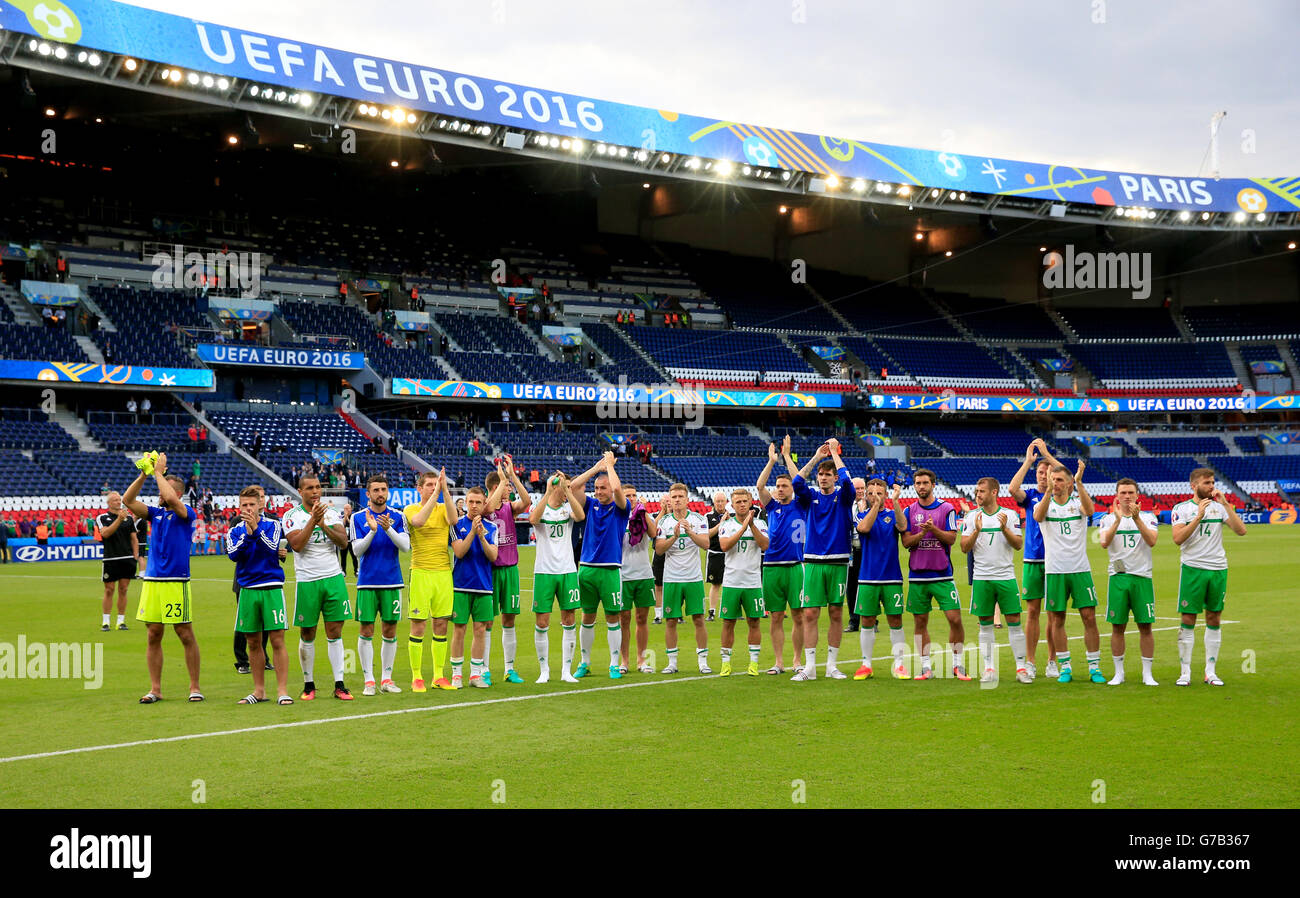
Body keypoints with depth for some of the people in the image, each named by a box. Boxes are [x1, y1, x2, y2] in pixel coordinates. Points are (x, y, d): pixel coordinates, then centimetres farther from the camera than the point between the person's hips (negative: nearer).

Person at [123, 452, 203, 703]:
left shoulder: (185, 513, -3)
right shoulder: (155, 513, 13)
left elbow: (170, 499, -23)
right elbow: (128, 501, 4)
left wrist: (159, 472, -12)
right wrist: (143, 475, -5)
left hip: (175, 581, -6)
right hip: (152, 580, 6)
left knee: (185, 634, -1)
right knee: (154, 635, 6)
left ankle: (195, 687, 6)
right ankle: (155, 689, 12)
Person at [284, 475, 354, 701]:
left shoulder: (332, 513, 10)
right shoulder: (292, 516, -1)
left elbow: (343, 542, -3)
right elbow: (297, 545, -16)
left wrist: (324, 525, -16)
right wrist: (313, 520, -21)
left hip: (333, 578, 2)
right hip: (307, 580, -2)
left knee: (335, 632, 1)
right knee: (307, 634, 4)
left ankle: (339, 685, 3)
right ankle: (309, 685, 15)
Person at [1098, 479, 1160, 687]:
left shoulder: (1148, 518, 7)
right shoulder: (1108, 519, 8)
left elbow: (1152, 541, -11)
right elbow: (1104, 543, -10)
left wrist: (1137, 518, -19)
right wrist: (1118, 520, -19)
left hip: (1142, 577, 0)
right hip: (1117, 576, 0)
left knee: (1145, 626, 0)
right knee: (1117, 627, 2)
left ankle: (1147, 674, 8)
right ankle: (1119, 673, 11)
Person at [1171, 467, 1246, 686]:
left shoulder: (1219, 507, 8)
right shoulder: (1182, 508, -1)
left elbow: (1241, 530, -4)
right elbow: (1178, 539, -14)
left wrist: (1225, 504, -10)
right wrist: (1199, 516, -18)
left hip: (1218, 569, 3)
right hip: (1192, 569, -3)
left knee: (1214, 619, 6)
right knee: (1188, 620, -2)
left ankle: (1210, 672, 13)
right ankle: (1185, 672, 4)